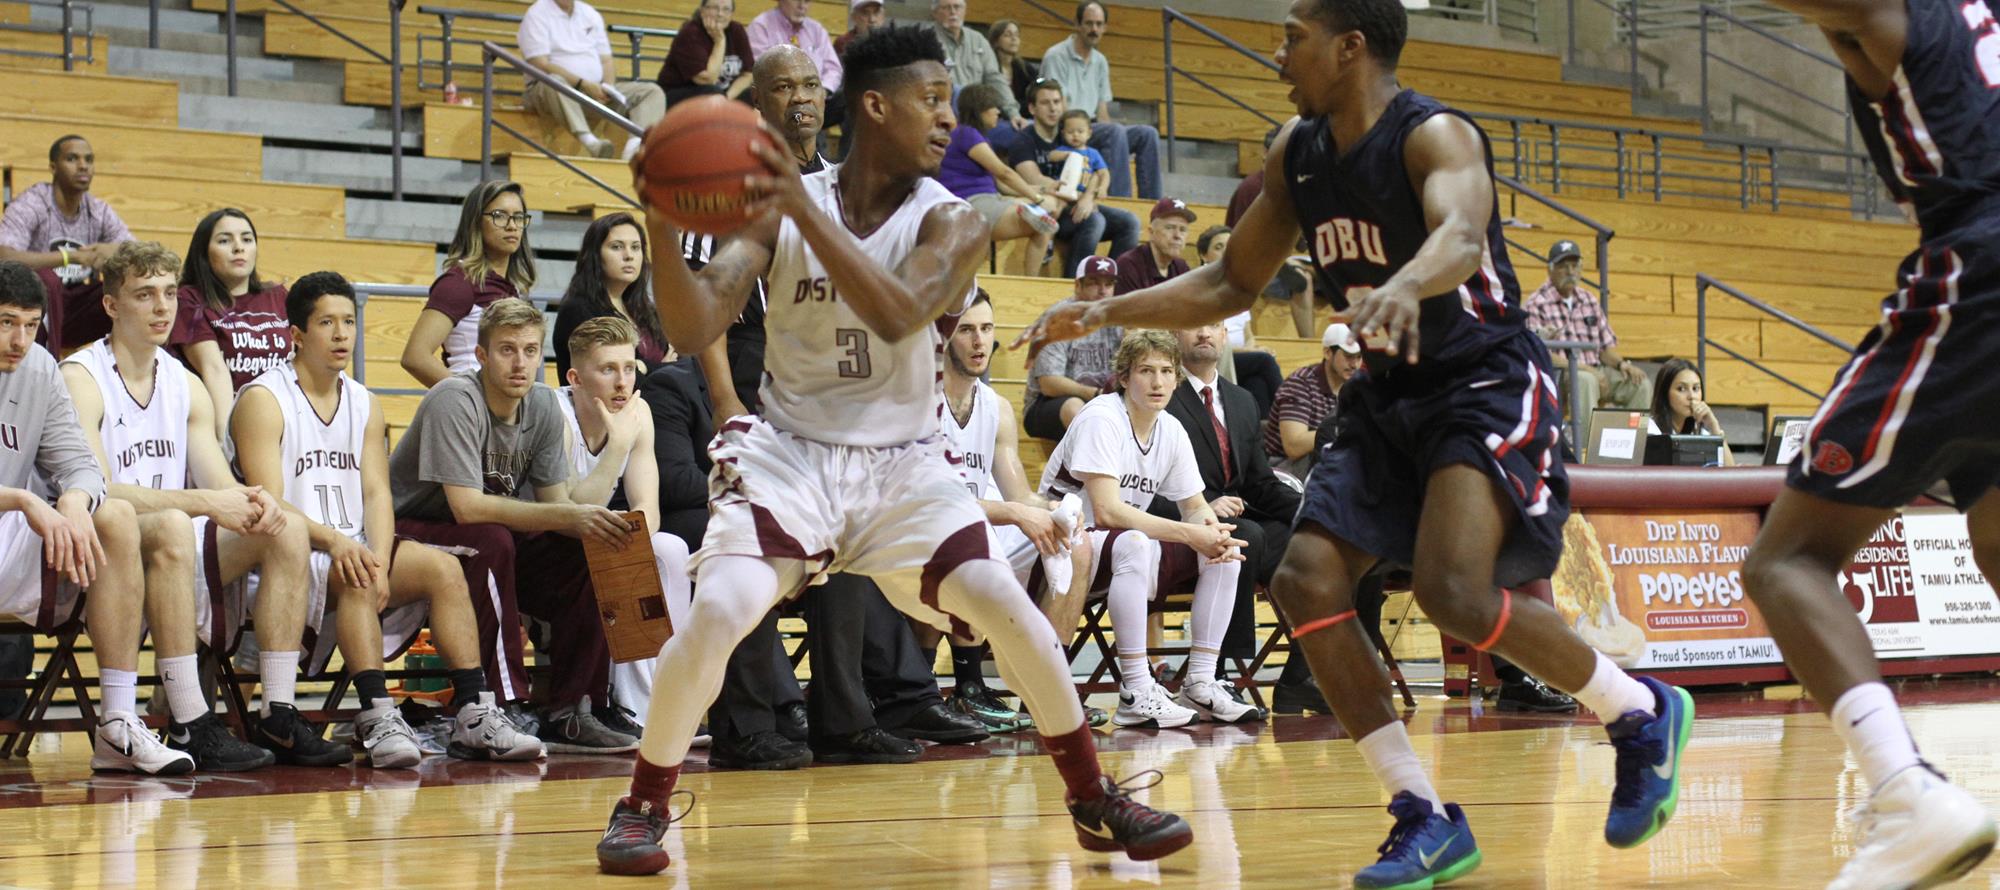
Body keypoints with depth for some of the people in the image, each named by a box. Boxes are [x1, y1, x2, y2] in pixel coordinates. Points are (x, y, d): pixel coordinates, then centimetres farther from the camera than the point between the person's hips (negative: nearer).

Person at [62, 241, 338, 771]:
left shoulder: (186, 386, 13)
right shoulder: (80, 379, -9)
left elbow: (223, 486, 7)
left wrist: (255, 501, -18)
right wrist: (205, 502, -28)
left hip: (177, 541, 7)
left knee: (287, 530, -12)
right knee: (172, 528, -38)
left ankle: (278, 720, -16)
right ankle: (190, 729, -38)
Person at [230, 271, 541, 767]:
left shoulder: (364, 405, 15)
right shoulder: (263, 400, -6)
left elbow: (377, 493, 5)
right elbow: (267, 503, -16)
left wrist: (379, 559, -15)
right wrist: (333, 540, -32)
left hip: (353, 548, 6)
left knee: (443, 568, -16)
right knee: (354, 577, -35)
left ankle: (474, 715, -21)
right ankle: (377, 719, -42)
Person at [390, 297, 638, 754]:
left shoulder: (543, 405, -1)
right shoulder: (455, 401, -22)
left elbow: (555, 502, 0)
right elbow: (467, 507, -30)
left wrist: (596, 524, -24)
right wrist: (571, 517, -33)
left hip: (494, 545, 7)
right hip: (410, 535, -7)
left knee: (588, 553, -14)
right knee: (492, 541, -35)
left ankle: (568, 714, -13)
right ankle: (501, 706, -30)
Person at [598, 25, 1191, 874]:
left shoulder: (950, 221, -9)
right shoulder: (779, 207, -8)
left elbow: (897, 316, -29)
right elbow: (696, 328, -16)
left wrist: (804, 209, -37)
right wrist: (664, 233, -35)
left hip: (904, 462, 1)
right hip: (790, 451, -1)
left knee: (1007, 607, -14)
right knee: (716, 614, -22)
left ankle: (1094, 802, 5)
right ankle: (643, 806, 0)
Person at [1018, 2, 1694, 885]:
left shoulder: (1435, 136, -18)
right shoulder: (1296, 154, 5)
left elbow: (1462, 235, -40)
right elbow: (1233, 282, 16)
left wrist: (1404, 285, -63)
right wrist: (1106, 312, 5)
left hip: (1486, 385, -8)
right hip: (1390, 394, 8)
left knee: (1454, 590, -25)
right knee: (1307, 580, -7)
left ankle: (1643, 715, 0)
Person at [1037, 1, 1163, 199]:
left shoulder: (1100, 62, 16)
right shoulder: (1056, 56, -6)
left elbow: (1102, 112, 14)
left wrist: (1121, 150, -2)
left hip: (1092, 127, 8)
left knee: (1147, 133, -10)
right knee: (1115, 132, -33)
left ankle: (1151, 202, -14)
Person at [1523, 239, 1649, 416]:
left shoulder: (1590, 300, 18)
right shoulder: (1537, 303, -3)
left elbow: (1606, 346, 19)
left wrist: (1621, 363, -4)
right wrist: (1583, 368, -21)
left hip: (1595, 370, 6)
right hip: (1557, 375, -6)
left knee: (1641, 384, -16)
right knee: (1585, 380, -38)